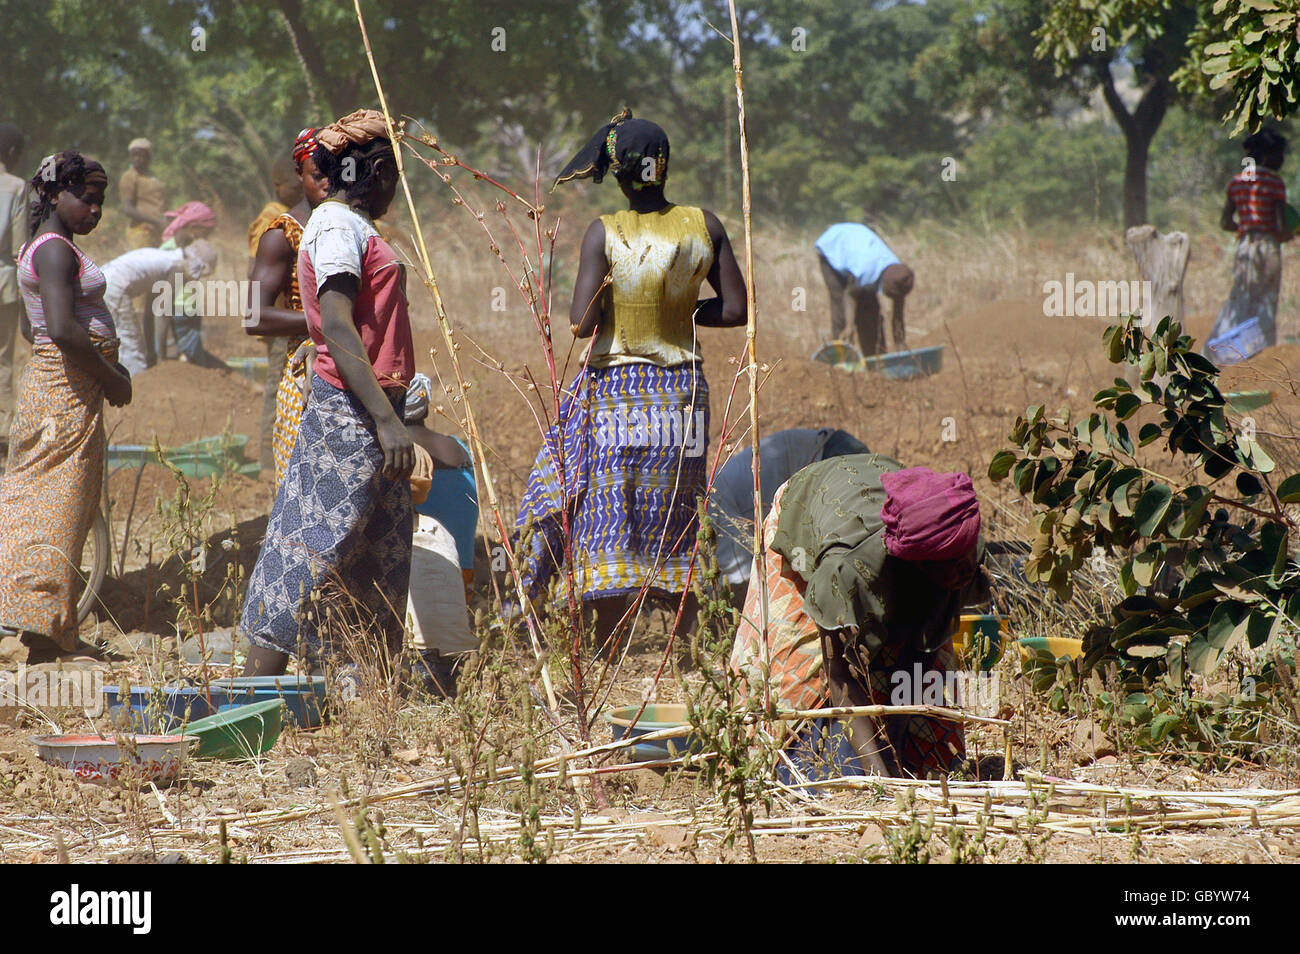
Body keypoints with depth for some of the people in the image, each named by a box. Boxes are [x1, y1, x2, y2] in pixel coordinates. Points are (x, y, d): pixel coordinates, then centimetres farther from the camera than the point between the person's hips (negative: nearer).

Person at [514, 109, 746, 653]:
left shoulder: (604, 234, -13)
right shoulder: (704, 226, -3)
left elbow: (582, 323, -17)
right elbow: (735, 310, 0)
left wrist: (613, 309, 5)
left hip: (616, 388, -3)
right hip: (683, 389, 3)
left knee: (611, 525, 2)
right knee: (673, 526, 11)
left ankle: (606, 653, 0)